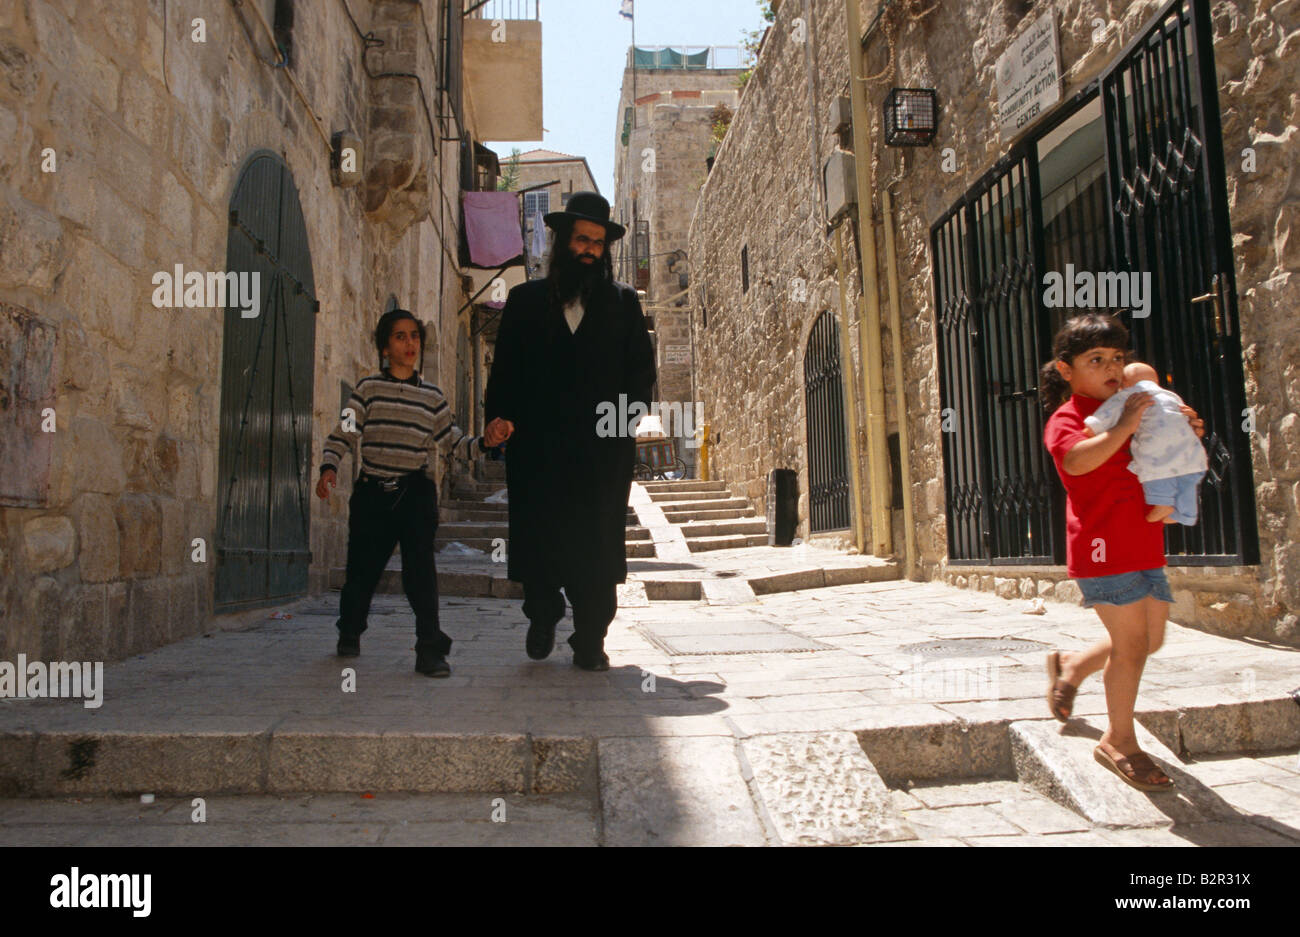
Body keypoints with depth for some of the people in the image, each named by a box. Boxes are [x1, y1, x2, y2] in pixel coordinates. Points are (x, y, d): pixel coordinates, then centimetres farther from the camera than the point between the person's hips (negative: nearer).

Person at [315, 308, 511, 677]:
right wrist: (329, 466, -14)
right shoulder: (368, 388, 4)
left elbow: (452, 441, 11)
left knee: (420, 567, -12)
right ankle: (349, 632, 34)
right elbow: (342, 433, 1)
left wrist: (483, 442, -6)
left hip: (416, 493, 0)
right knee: (363, 566, 9)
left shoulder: (432, 396, 9)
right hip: (372, 492, 0)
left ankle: (430, 648, -7)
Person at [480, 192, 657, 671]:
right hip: (538, 444, 0)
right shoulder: (526, 299, 14)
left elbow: (641, 367, 10)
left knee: (598, 538, -2)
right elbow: (505, 366, 10)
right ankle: (543, 615, 27)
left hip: (603, 446, 0)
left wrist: (630, 412, -7)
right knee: (537, 532, 1)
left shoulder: (624, 302, 15)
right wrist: (499, 414, -6)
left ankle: (590, 640, 8)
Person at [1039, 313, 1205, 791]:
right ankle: (1119, 742, 12)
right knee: (1132, 643, -4)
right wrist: (1124, 426, -28)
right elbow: (1077, 460, -30)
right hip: (1103, 546, -8)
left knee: (1150, 640, 15)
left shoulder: (1131, 410, 17)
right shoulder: (1066, 419, -8)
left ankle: (1071, 666, 37)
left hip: (1145, 547, 8)